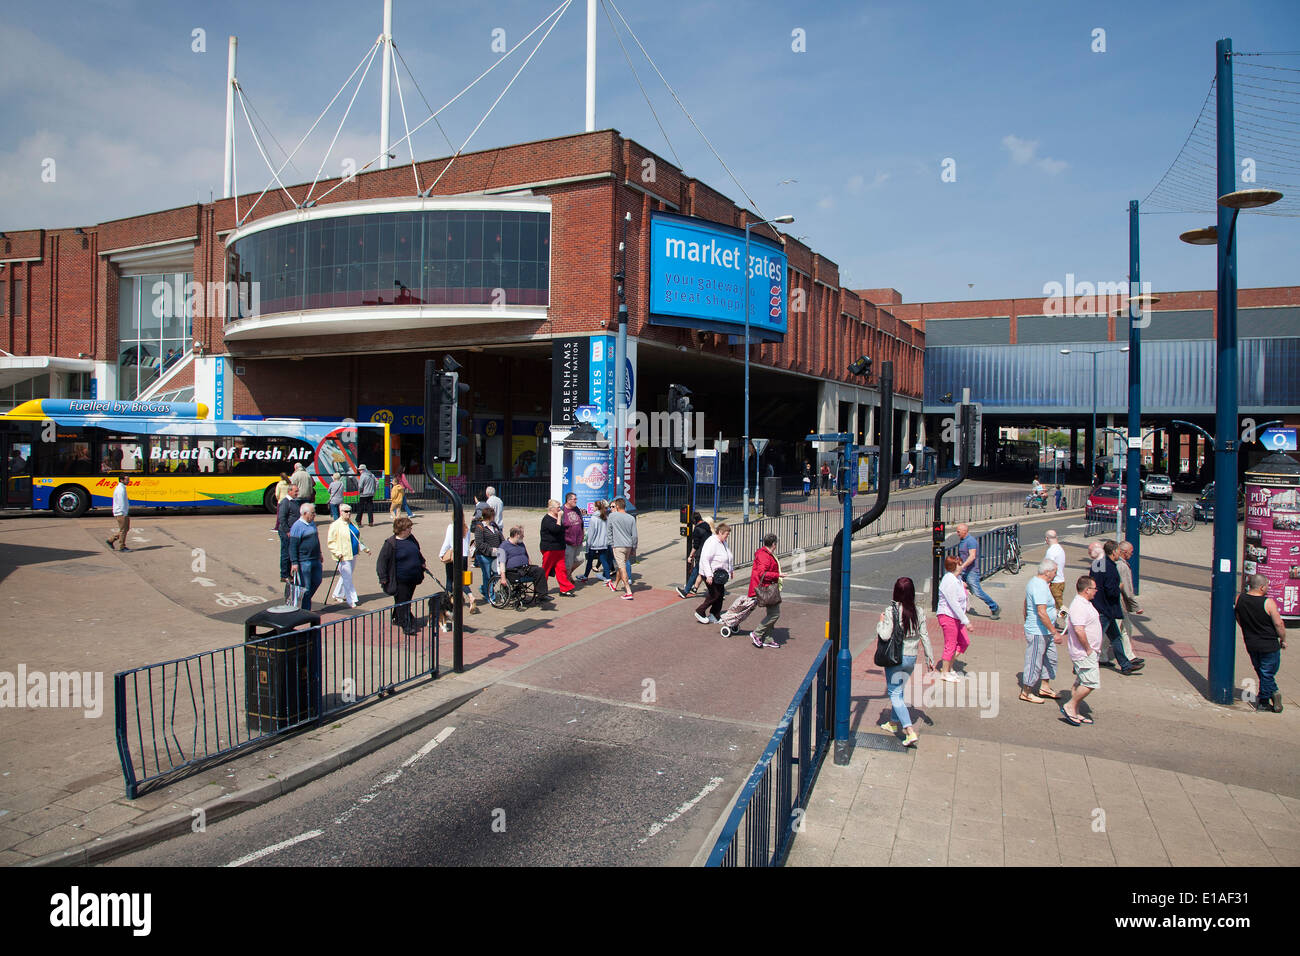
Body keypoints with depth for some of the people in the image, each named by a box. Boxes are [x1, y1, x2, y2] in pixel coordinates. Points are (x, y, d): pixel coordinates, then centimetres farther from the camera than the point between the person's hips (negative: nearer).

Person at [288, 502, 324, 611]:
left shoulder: (312, 523, 12)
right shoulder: (297, 526, -14)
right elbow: (292, 546, -16)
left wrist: (319, 554, 28)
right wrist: (294, 562, -20)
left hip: (315, 560, 8)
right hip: (304, 562, -8)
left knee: (317, 581, 15)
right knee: (305, 587, 0)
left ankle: (305, 599, 34)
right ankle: (305, 610, 9)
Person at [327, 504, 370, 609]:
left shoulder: (352, 524, 13)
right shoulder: (335, 525, -9)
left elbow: (357, 538, 25)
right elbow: (330, 542, -9)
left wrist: (364, 548, 18)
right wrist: (337, 553, -20)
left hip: (353, 555, 7)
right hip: (343, 556, -7)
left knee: (345, 576, 15)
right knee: (347, 578, -6)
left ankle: (337, 595, 30)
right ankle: (351, 600, -2)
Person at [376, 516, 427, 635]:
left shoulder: (411, 538, 6)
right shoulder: (391, 544, -15)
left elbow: (418, 553, 25)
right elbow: (382, 561, -11)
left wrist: (422, 564, 26)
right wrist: (383, 578, -13)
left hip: (413, 578, 7)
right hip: (400, 580, -7)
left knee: (407, 600, 17)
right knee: (402, 602, -1)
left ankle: (397, 619, 36)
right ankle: (407, 625, 5)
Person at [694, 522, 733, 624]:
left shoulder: (723, 542, 9)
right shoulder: (712, 543, -21)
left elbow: (727, 557, 26)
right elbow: (705, 559, -26)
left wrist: (730, 570, 29)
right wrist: (709, 575, -30)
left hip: (719, 575, 9)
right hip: (711, 575, -9)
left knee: (720, 595, 9)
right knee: (715, 595, -6)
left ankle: (713, 615, 18)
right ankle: (699, 612, 9)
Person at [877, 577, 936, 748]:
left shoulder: (892, 611, -18)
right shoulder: (918, 612, -3)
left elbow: (885, 635, -23)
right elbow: (924, 637, 2)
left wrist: (880, 622, -4)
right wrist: (930, 658, 10)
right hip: (912, 658, 6)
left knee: (895, 694, 0)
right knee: (899, 691, 23)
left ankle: (910, 732, -12)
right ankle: (894, 723, 38)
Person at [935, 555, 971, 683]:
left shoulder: (956, 579, 8)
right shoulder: (949, 582, -23)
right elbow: (954, 604, -25)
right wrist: (966, 621, -24)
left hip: (957, 618, 10)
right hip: (948, 617, -10)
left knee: (964, 642, 14)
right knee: (950, 645, 1)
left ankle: (949, 667, 26)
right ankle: (945, 673, 16)